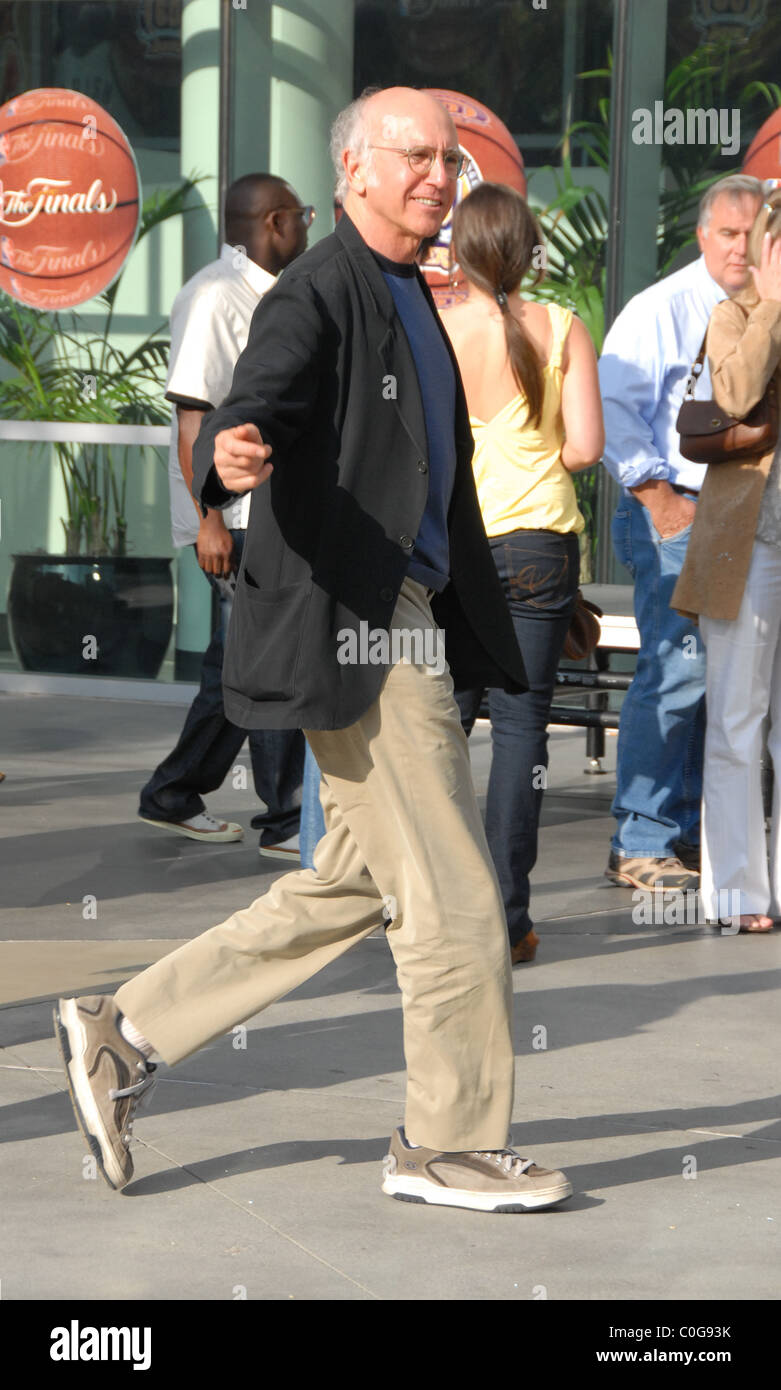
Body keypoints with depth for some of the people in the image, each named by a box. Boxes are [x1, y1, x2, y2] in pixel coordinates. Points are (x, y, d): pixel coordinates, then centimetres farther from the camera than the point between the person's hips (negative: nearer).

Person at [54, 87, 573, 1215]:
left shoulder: (408, 296, 18)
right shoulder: (315, 296, -12)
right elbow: (259, 401, -30)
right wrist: (234, 453, -53)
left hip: (408, 616, 10)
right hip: (352, 628, -10)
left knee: (350, 889, 13)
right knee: (452, 896, -5)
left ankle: (126, 1034, 18)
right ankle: (448, 1144, 7)